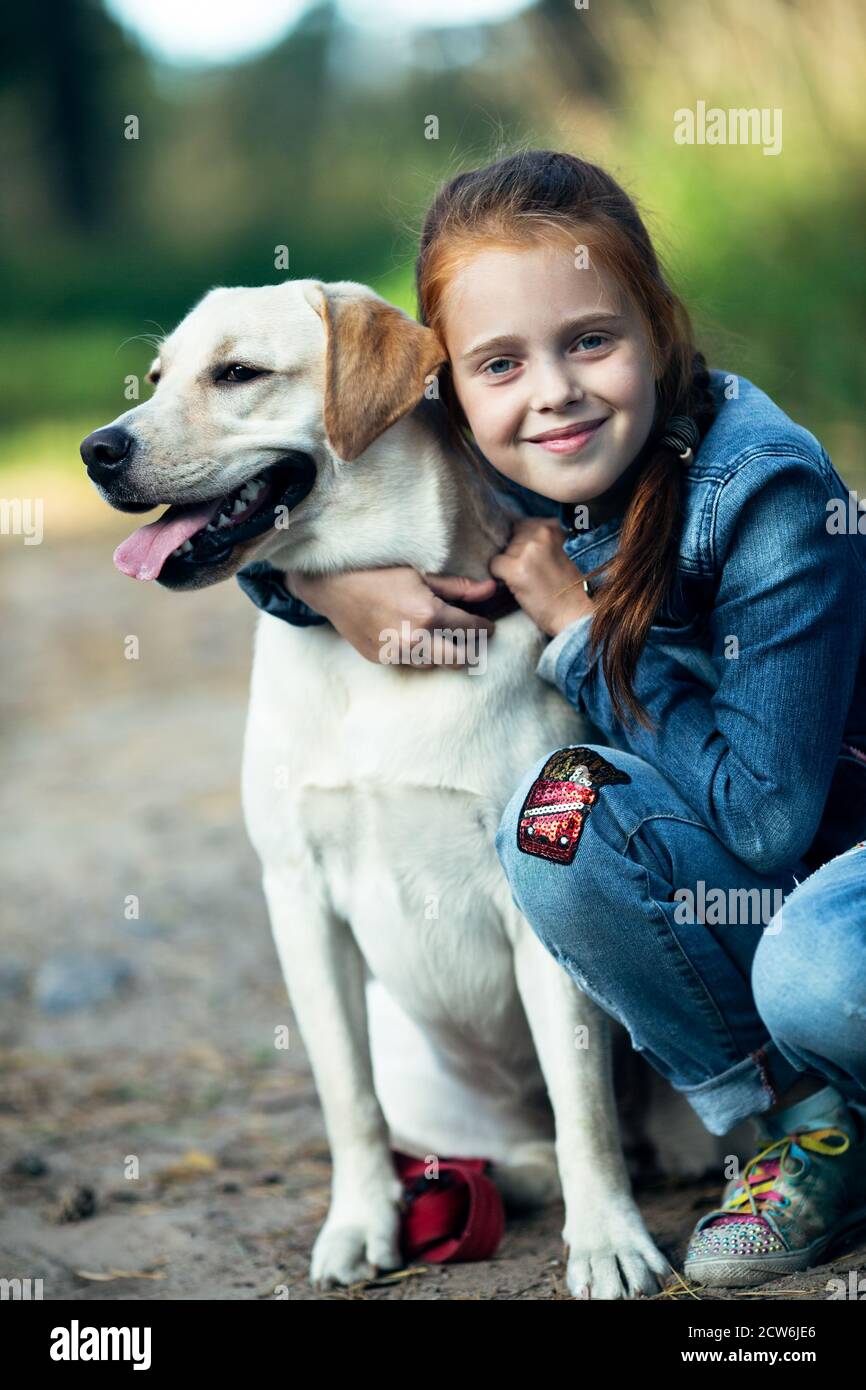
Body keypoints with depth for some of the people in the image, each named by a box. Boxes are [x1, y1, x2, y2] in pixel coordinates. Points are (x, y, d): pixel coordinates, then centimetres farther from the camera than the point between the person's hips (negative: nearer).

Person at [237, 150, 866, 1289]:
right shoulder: (487, 479, -8)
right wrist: (329, 577, -16)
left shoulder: (766, 491, -25)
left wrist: (580, 627, -23)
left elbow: (768, 818, -28)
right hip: (699, 874, 6)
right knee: (556, 813, -25)